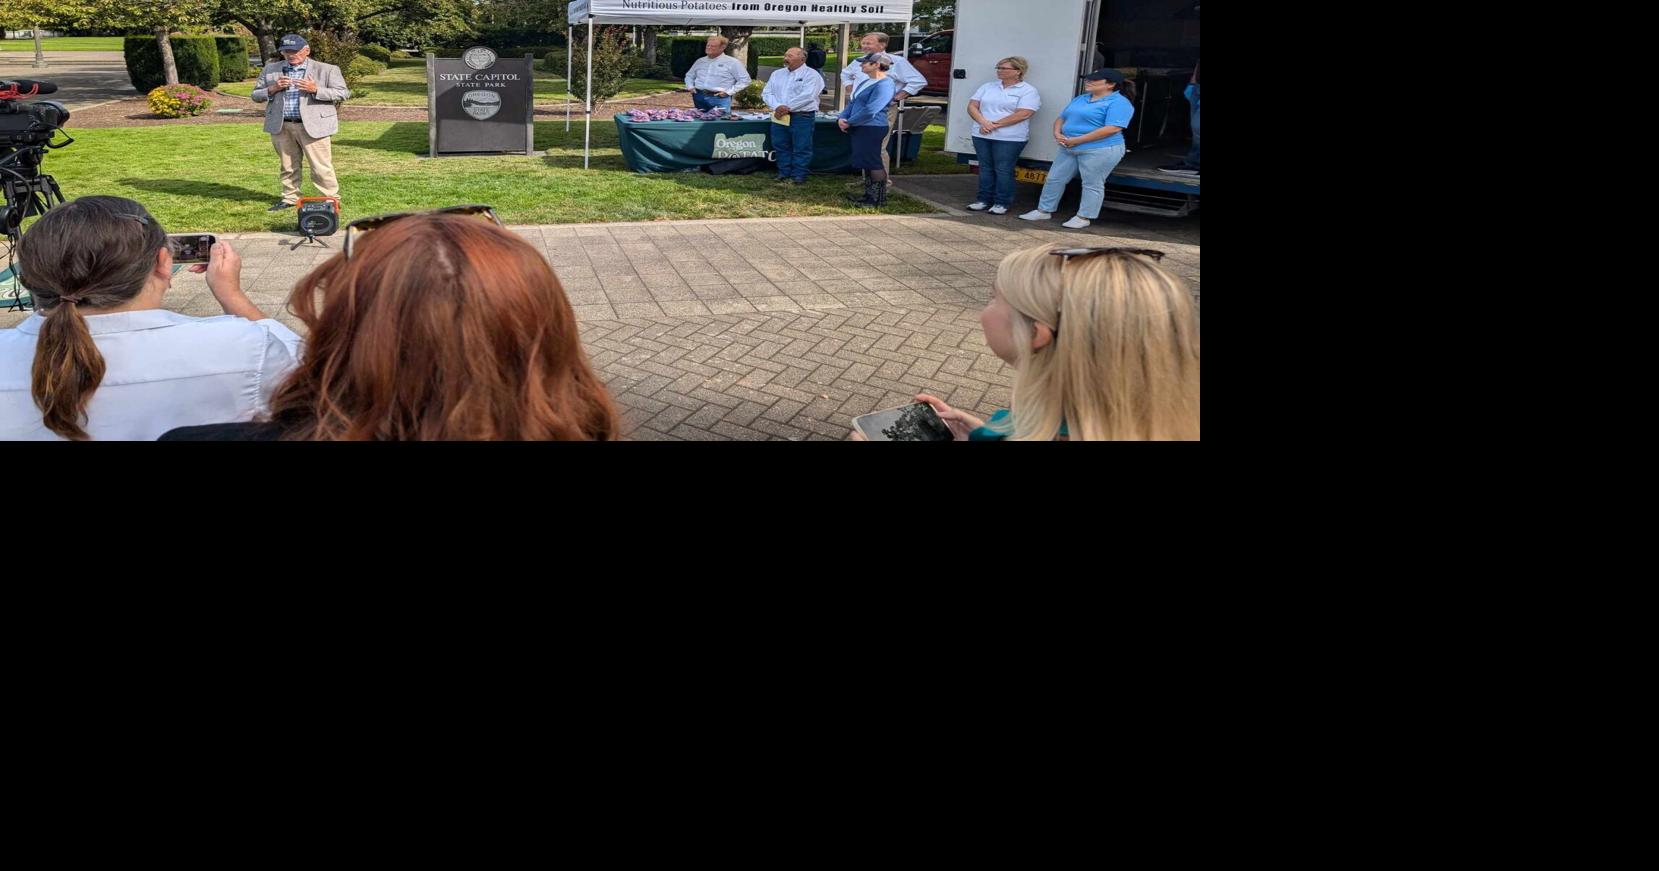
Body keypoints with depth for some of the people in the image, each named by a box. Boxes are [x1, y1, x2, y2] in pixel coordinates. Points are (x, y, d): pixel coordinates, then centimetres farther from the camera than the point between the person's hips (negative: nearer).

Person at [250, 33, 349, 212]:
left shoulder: (327, 70, 1)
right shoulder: (271, 70, 11)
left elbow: (343, 94, -5)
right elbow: (255, 95, 14)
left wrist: (315, 89, -17)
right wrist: (272, 89, -7)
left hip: (312, 125, -4)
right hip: (281, 126, 4)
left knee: (321, 167, -5)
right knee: (288, 166, 11)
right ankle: (290, 199, 22)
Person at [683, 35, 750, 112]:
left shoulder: (732, 62, 1)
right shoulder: (700, 61, 16)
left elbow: (744, 80, -2)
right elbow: (689, 76, 29)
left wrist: (728, 92, -10)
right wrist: (690, 86, 7)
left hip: (720, 98, -5)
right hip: (699, 97, 5)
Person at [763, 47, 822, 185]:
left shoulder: (811, 75, -5)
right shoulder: (777, 74, 15)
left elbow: (807, 96, -17)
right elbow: (767, 93, 8)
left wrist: (787, 108, -17)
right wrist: (777, 107, -12)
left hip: (802, 117, -6)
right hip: (780, 117, 6)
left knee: (801, 149, -2)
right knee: (781, 147, 9)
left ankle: (798, 176, 4)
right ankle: (784, 174, 19)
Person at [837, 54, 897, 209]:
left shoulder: (884, 85, -16)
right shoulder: (866, 82, 16)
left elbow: (870, 110, -22)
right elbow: (853, 103, 19)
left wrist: (849, 122, -14)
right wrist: (843, 118, 1)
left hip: (872, 128, -10)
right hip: (860, 128, 10)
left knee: (873, 163, -7)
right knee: (866, 163, 14)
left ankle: (879, 199, -2)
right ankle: (869, 195, 22)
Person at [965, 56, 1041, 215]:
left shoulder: (1028, 91, -4)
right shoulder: (987, 87, 13)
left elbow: (1023, 114, -16)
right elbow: (972, 106, 7)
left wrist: (995, 125, -16)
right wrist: (983, 122, -13)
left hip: (1010, 138, -5)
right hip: (982, 136, 5)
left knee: (1003, 170, -3)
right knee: (985, 168, 9)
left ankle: (1002, 202, 5)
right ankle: (984, 199, 17)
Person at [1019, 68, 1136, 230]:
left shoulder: (1119, 103, -11)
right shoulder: (1081, 98, 15)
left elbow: (1112, 128, -22)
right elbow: (1061, 118, 21)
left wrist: (1076, 140, -20)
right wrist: (1057, 134, -4)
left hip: (1100, 150, -8)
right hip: (1069, 149, 8)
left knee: (1092, 185, 0)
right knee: (1054, 179, 10)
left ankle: (1083, 217, 9)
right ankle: (1044, 211, 19)